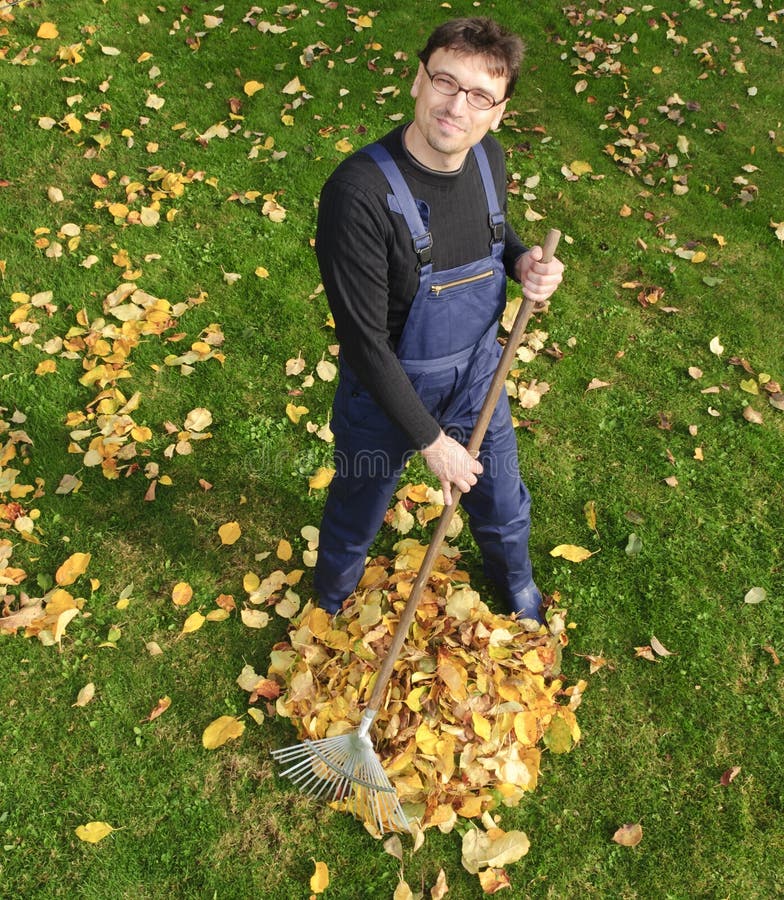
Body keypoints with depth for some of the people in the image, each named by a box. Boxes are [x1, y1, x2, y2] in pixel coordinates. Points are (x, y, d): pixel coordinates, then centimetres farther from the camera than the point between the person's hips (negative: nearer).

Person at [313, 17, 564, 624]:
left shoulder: (489, 158, -10)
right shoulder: (359, 192, -31)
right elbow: (365, 342, -27)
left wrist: (523, 261, -11)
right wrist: (430, 439, -22)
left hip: (477, 380, 5)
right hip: (386, 395, -4)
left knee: (503, 504, 26)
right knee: (356, 516, 21)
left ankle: (515, 580, 63)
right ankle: (329, 606, 56)